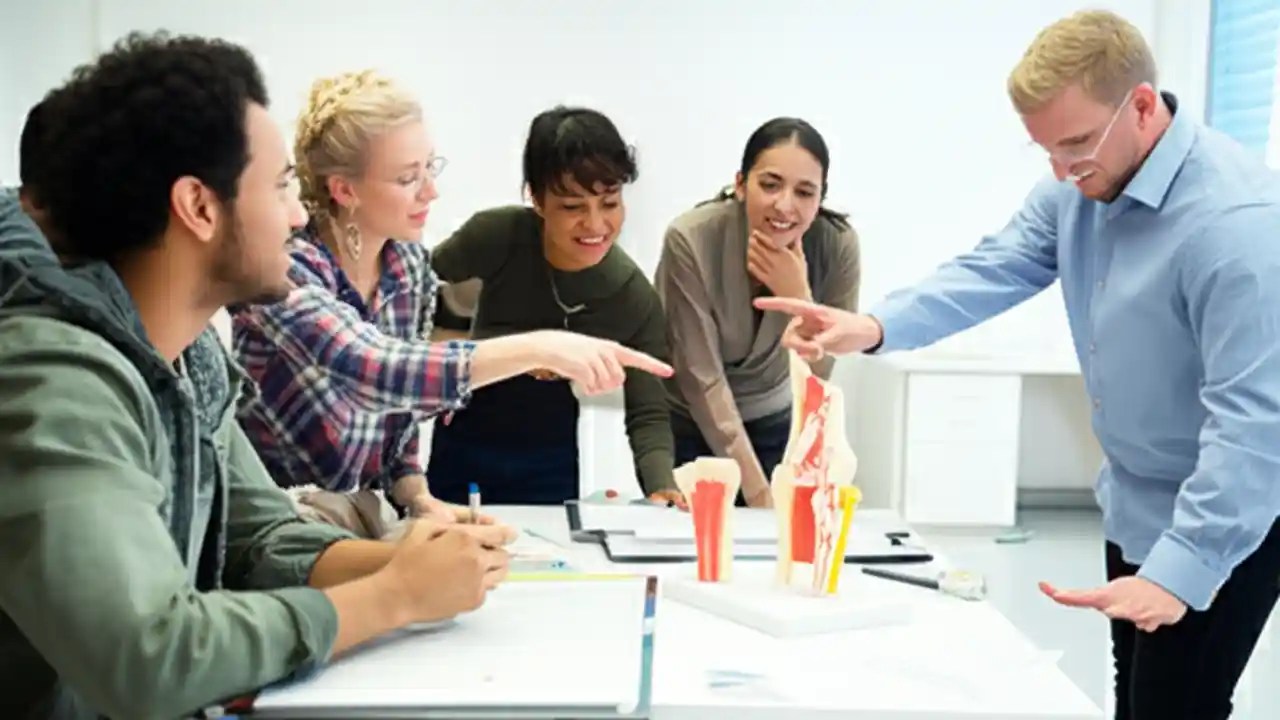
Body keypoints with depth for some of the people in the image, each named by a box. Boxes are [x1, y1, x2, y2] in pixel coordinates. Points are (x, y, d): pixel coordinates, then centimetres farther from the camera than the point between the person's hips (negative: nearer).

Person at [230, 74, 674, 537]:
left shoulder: (411, 266, 0)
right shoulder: (285, 269, -21)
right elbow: (371, 372, -40)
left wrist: (418, 498, -7)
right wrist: (536, 348, -46)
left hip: (371, 510, 6)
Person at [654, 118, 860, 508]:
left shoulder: (838, 246, -20)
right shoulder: (690, 240, -27)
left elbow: (817, 377, -15)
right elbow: (702, 378, -24)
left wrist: (797, 296, -33)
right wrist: (756, 490, -26)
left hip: (773, 423, 2)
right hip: (686, 424, -2)